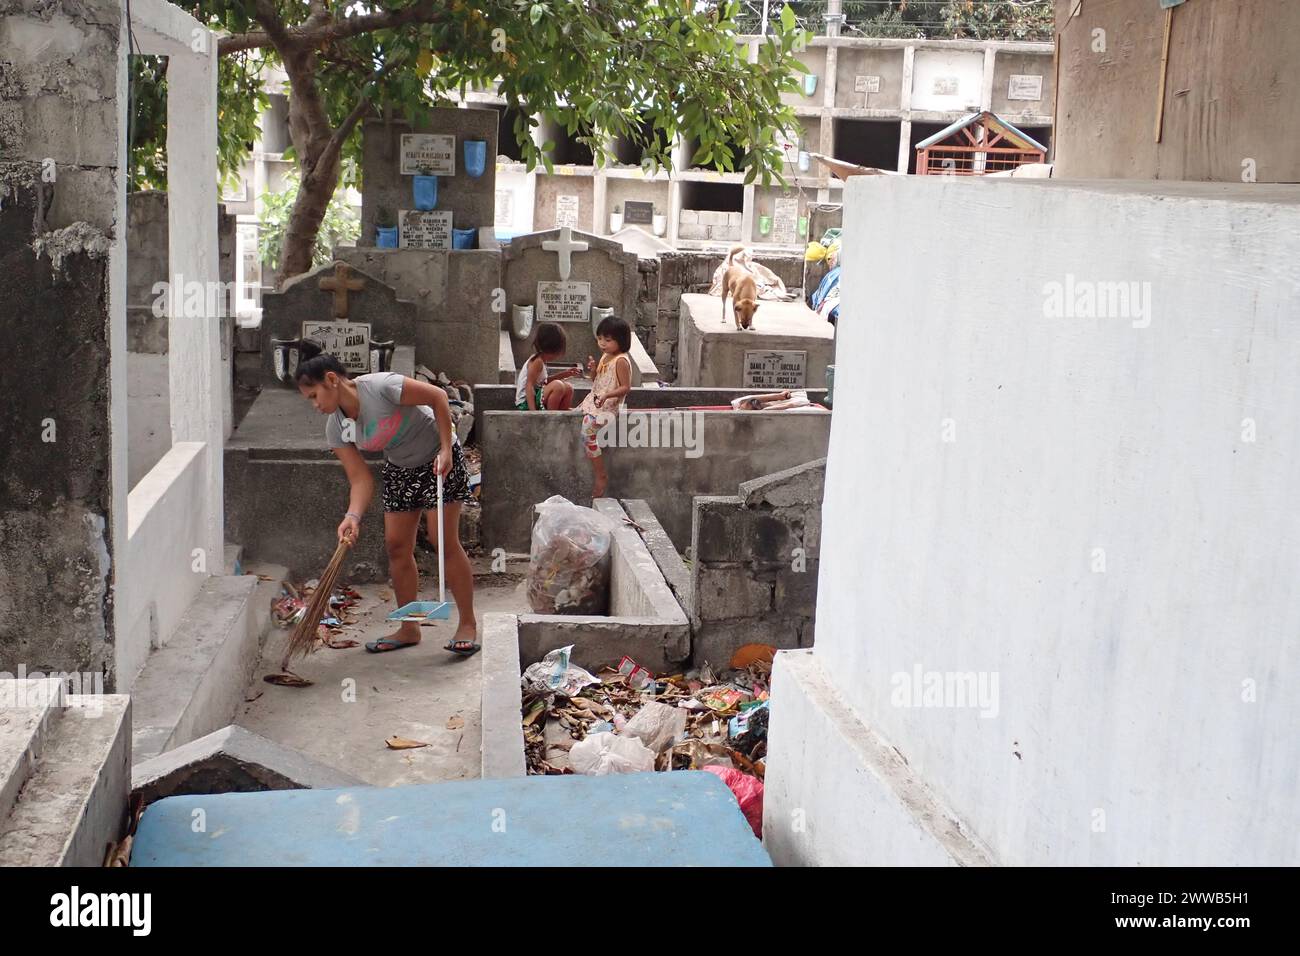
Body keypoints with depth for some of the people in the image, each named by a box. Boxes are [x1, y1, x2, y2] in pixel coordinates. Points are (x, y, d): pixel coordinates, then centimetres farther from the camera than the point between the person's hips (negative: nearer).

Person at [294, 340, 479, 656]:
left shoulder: (380, 387, -29)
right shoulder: (336, 429, -9)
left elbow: (437, 396, -21)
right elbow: (361, 479, -12)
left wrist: (446, 449, -22)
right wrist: (353, 516, -30)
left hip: (439, 459, -7)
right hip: (399, 469, 7)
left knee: (445, 540, -10)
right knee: (396, 545, 3)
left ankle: (468, 624, 0)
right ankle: (409, 629, 15)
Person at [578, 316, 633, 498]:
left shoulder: (621, 361, -16)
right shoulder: (605, 356, 11)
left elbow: (625, 387, -17)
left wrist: (607, 395, -29)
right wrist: (592, 370, -2)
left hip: (607, 406, -10)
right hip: (594, 401, 10)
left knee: (587, 430, -24)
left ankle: (601, 475, -15)